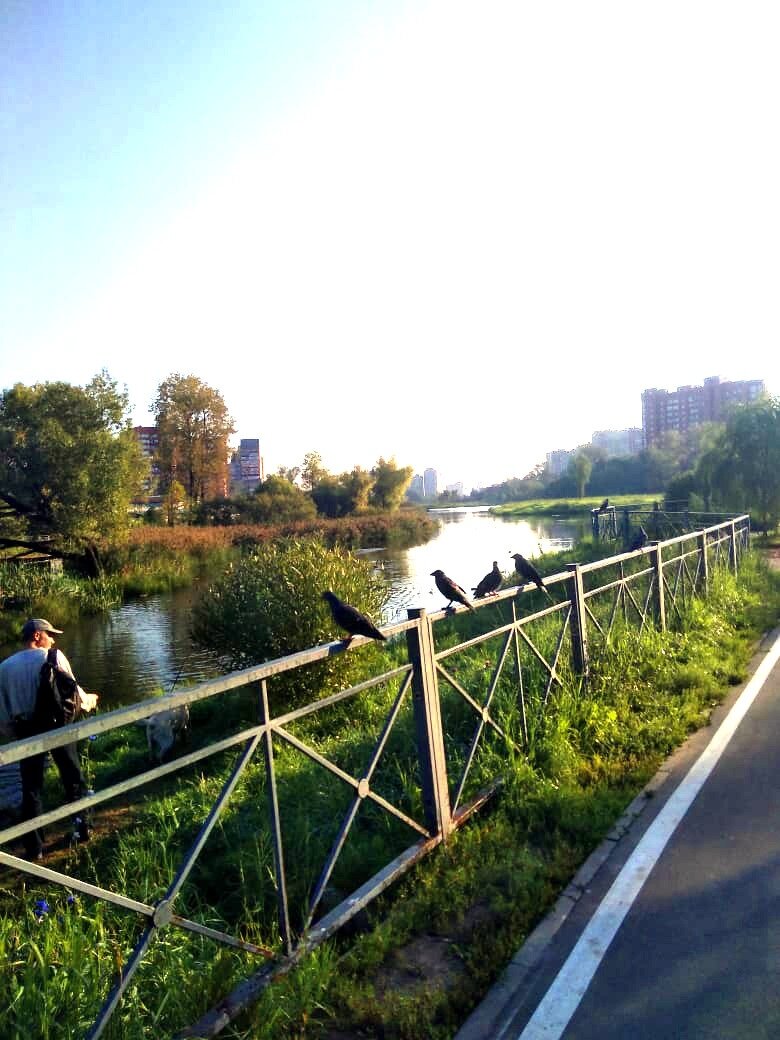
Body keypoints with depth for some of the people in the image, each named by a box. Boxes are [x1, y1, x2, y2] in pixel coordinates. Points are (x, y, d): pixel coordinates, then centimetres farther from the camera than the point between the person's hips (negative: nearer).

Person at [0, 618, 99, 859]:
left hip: (26, 731, 2)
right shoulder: (53, 657, -6)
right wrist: (89, 700, 15)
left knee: (31, 789, 12)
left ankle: (34, 848, 14)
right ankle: (82, 826, 25)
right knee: (73, 778, 17)